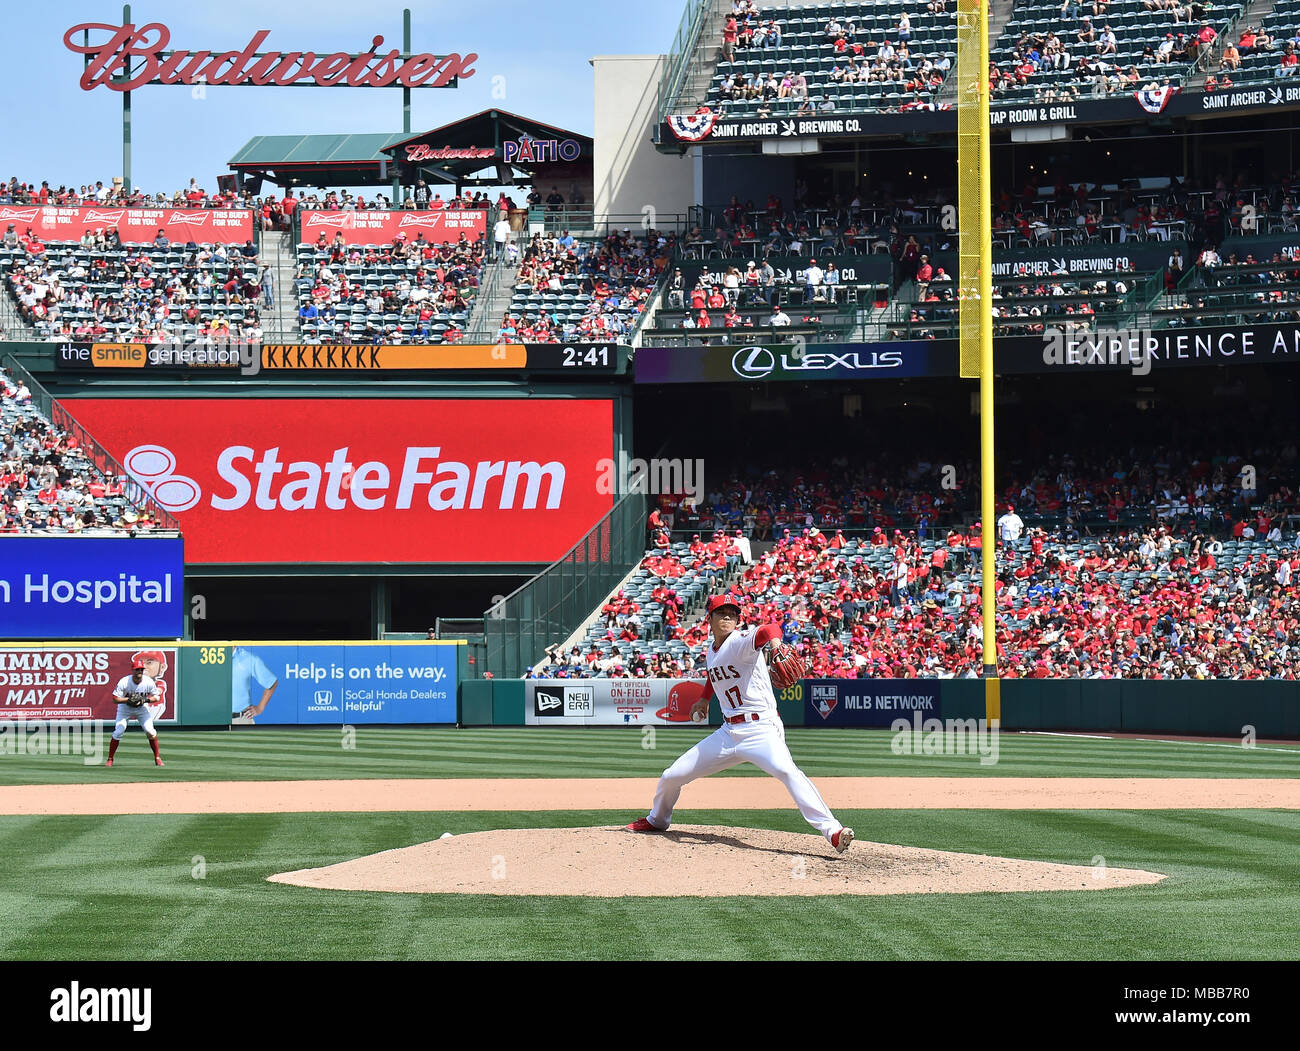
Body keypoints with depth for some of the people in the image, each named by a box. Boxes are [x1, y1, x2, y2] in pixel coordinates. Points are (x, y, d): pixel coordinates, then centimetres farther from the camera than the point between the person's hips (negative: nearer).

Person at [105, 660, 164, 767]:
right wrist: (129, 700, -37)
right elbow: (115, 698, -23)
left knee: (150, 732, -12)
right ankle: (110, 759, 1)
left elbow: (156, 697, -10)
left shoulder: (149, 682, -19)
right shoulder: (124, 682, -25)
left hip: (142, 708, 1)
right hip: (125, 708, -1)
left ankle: (157, 758, 3)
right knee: (118, 732, -13)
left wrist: (145, 700, -29)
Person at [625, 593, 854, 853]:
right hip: (727, 732, 7)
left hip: (760, 729, -7)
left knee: (786, 771, -35)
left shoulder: (741, 642, -11)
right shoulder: (711, 653, 13)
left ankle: (832, 831, -39)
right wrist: (704, 699, 29)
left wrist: (774, 642, -54)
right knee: (672, 777, 11)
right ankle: (657, 820, 42)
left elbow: (767, 631, -33)